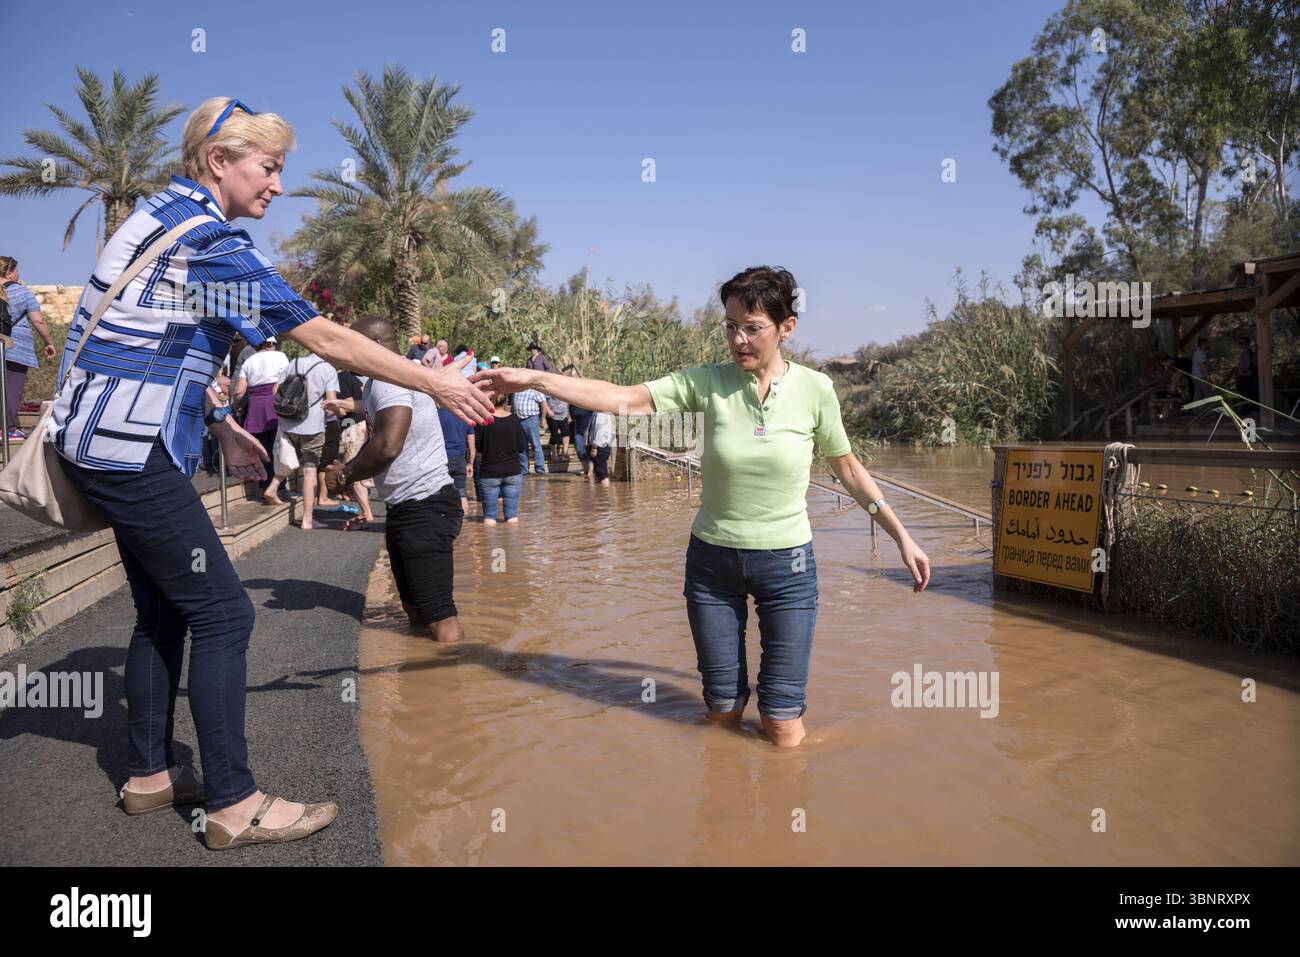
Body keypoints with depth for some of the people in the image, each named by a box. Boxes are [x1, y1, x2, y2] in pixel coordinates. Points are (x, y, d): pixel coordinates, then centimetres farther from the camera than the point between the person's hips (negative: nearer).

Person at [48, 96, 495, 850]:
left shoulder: (163, 215, 12)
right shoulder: (212, 242, -16)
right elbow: (328, 341, -17)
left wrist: (220, 426, 14)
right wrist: (436, 384, -12)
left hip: (107, 442, 10)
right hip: (132, 450, -10)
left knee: (164, 610, 15)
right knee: (223, 615, -6)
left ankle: (151, 773, 27)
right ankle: (235, 805, 1)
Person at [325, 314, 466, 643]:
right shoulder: (384, 379, 18)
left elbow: (387, 446, -28)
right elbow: (377, 439, 22)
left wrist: (345, 476, -11)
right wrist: (347, 470, 3)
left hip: (424, 507, -11)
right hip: (405, 507, 11)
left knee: (438, 615, -13)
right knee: (415, 610, 19)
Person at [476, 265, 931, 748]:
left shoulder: (814, 388, -7)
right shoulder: (707, 382, -8)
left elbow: (847, 467, 5)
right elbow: (627, 398, -18)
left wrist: (902, 536, 7)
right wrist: (534, 378, -28)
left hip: (787, 564, -1)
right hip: (711, 559, 1)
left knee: (782, 731, 1)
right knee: (722, 712, 14)